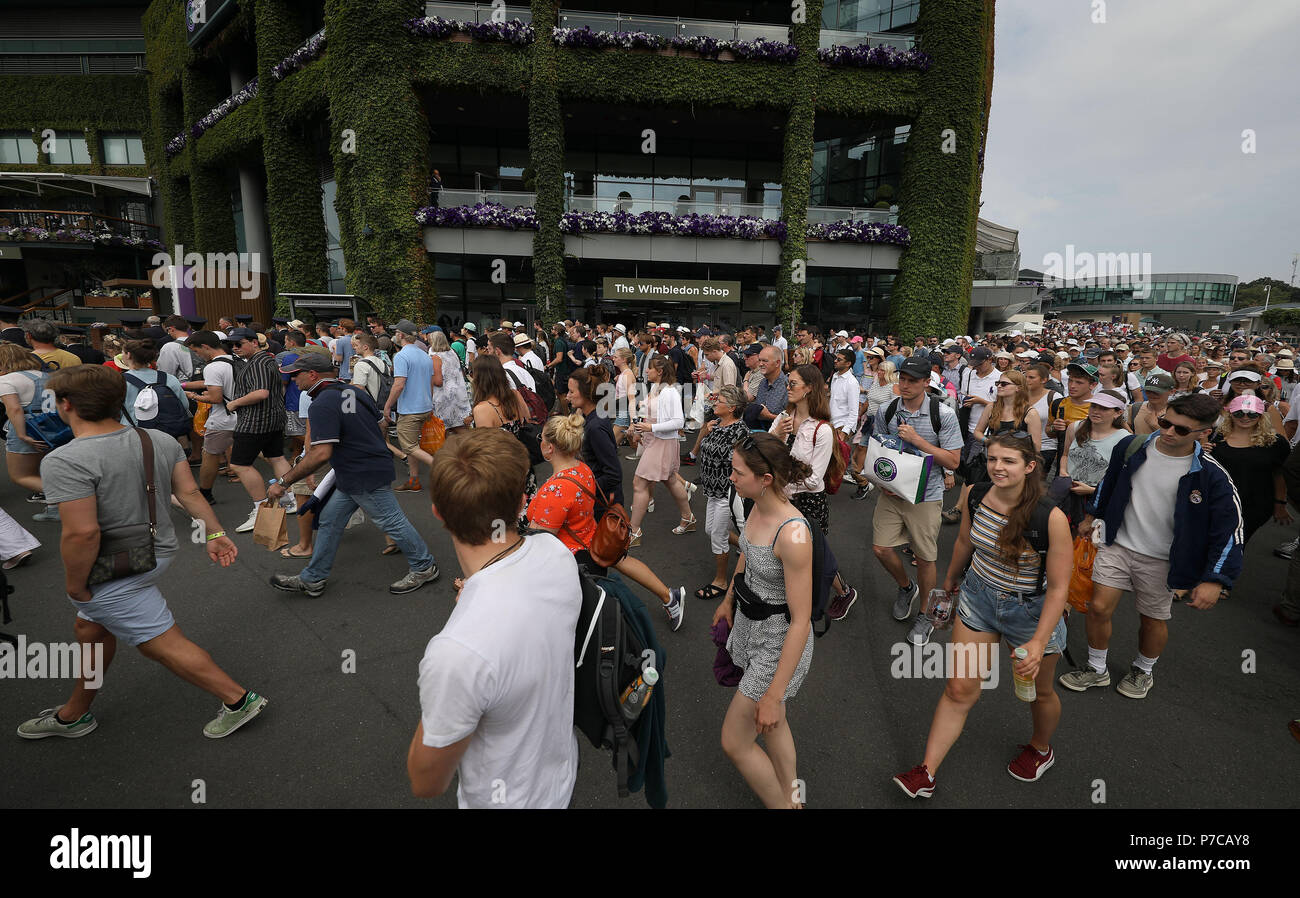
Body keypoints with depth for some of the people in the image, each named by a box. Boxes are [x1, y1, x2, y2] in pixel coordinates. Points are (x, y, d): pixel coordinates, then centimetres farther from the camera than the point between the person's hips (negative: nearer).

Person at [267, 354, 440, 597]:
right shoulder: (354, 391, 8)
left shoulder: (322, 405, -21)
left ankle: (424, 567, 18)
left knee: (391, 522, 3)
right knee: (330, 521, 15)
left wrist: (284, 481, -21)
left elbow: (321, 453, -28)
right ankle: (312, 579, 26)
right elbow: (381, 424, 16)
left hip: (366, 478, -10)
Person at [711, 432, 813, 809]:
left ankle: (781, 805, 33)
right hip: (749, 623, 8)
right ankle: (791, 798, 50)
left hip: (779, 642, -8)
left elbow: (802, 621, -28)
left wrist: (773, 695, -24)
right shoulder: (758, 507, -8)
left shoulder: (793, 534, -33)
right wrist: (728, 598, 27)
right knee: (772, 726, 26)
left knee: (734, 742, 7)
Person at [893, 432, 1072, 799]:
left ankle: (1041, 749, 54)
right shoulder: (974, 496, -13)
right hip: (978, 596, 3)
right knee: (960, 689, 5)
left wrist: (1039, 641, -21)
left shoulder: (1051, 517, -27)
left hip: (1030, 609, -3)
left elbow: (1058, 587, -19)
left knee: (1038, 692, 22)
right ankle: (926, 773, 13)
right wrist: (951, 577, 22)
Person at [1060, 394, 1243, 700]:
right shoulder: (1130, 447, -9)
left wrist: (1215, 580, -20)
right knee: (1099, 608, 0)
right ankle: (1096, 670, 23)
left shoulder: (1210, 475, -18)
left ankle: (1143, 671, 42)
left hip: (1161, 560, -2)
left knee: (1153, 620, 13)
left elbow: (1229, 529, -14)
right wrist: (1092, 515, 21)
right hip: (1117, 544, 2)